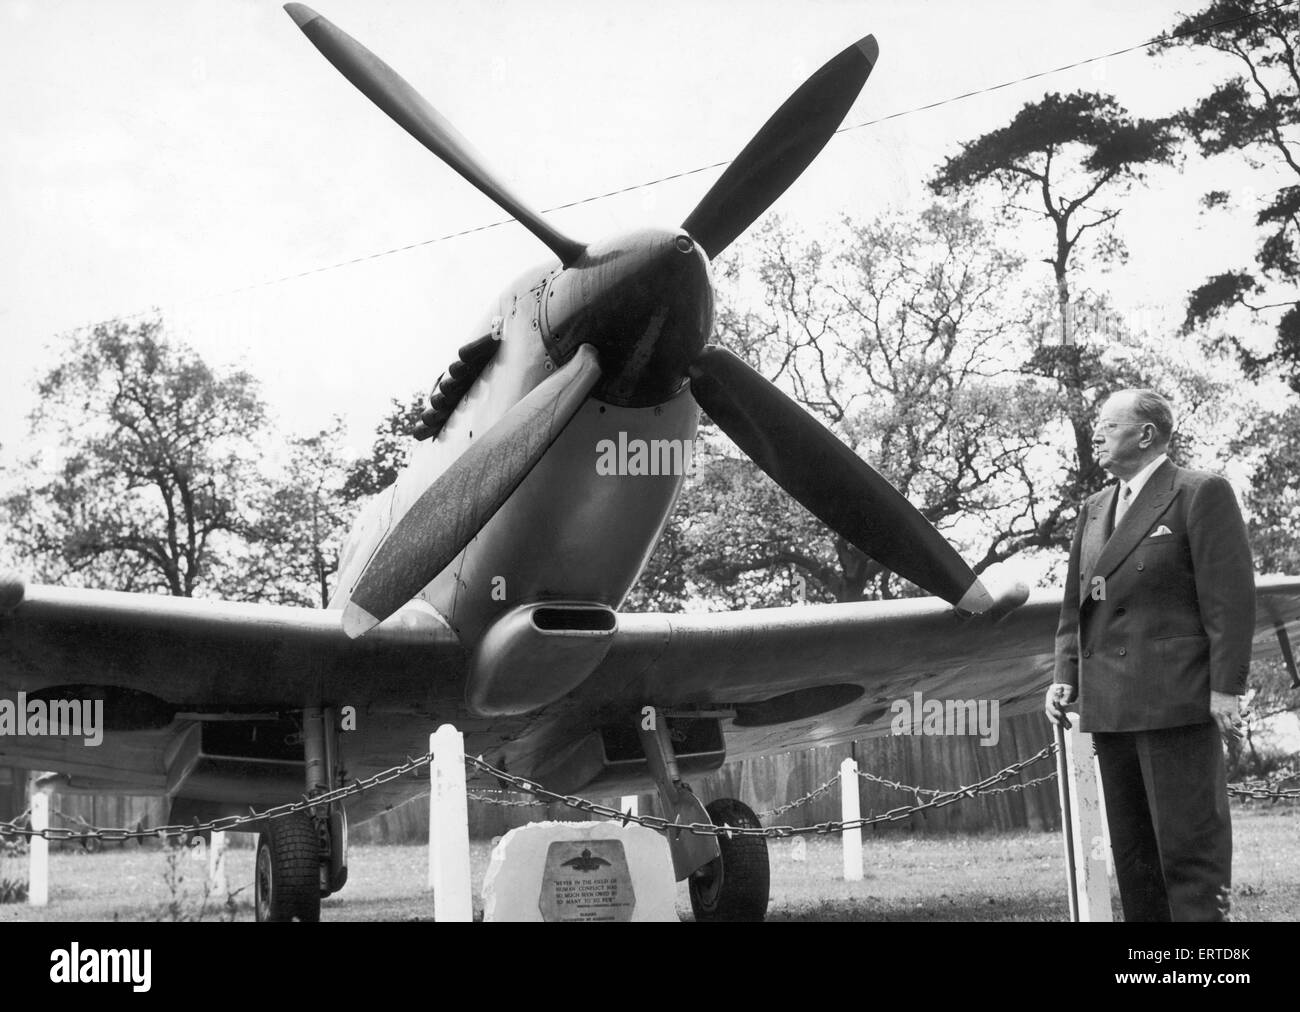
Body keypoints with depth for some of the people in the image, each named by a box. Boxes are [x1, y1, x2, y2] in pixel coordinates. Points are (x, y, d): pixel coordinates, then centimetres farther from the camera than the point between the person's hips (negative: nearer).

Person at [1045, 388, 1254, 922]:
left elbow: (1231, 595, -9)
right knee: (1132, 848, 10)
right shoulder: (1094, 509, 18)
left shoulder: (1201, 494, -3)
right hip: (1110, 705, 7)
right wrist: (1065, 675, 7)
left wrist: (1226, 686, -14)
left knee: (1189, 842, -6)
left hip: (1176, 698, -7)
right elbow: (1075, 604, 19)